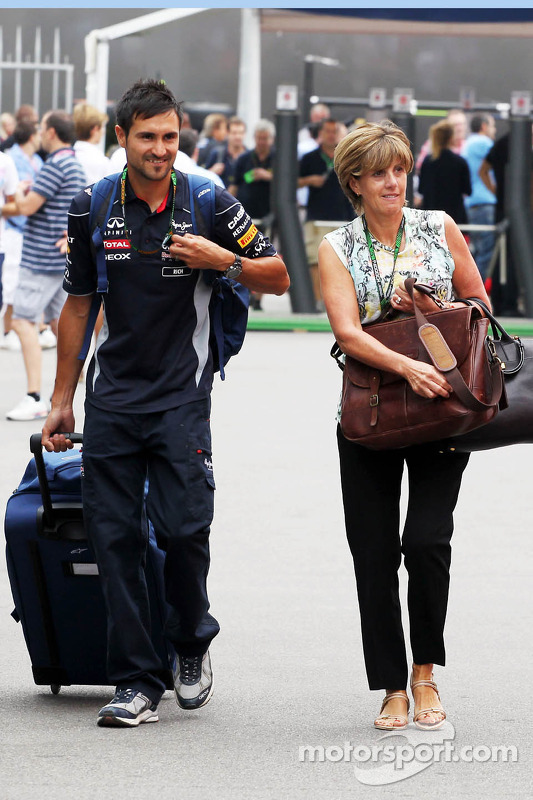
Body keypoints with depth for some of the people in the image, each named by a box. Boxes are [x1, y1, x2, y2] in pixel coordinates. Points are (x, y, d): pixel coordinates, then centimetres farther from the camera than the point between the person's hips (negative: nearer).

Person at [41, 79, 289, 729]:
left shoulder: (209, 206, -2)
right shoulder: (91, 211, 4)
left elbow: (278, 278, 5)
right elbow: (77, 306, 13)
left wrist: (223, 260, -14)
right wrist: (61, 401, 14)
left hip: (182, 395, -2)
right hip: (113, 399, 2)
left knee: (183, 527, -12)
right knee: (114, 536, -3)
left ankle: (192, 645, 16)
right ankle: (136, 682, 3)